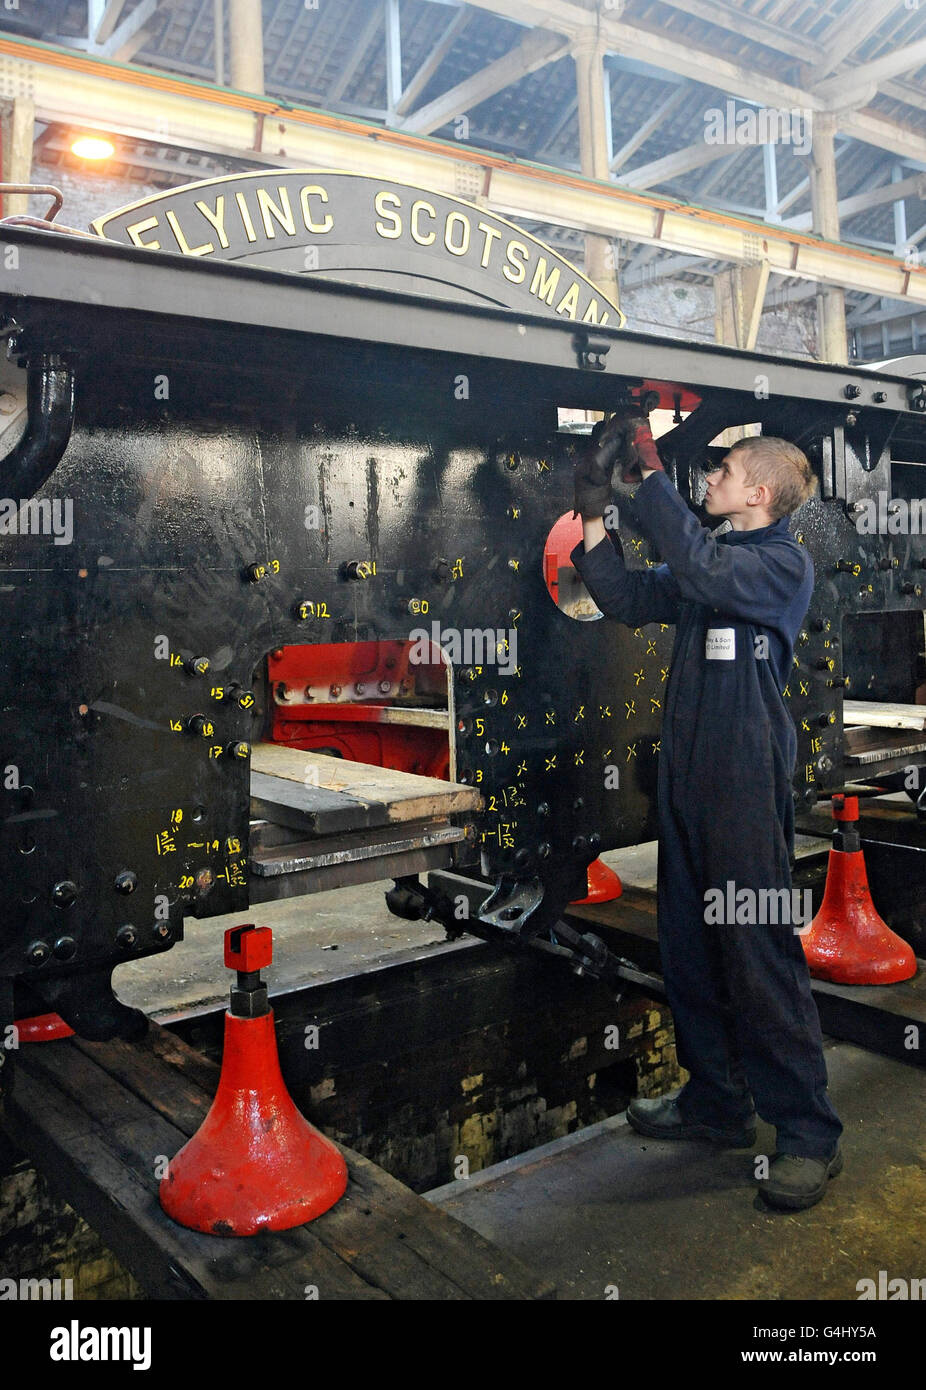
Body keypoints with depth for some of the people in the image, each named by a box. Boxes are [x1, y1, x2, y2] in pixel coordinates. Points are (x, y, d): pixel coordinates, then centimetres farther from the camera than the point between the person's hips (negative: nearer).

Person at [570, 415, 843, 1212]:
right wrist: (593, 517, 6)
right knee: (689, 945, 13)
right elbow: (629, 600, 14)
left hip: (748, 779, -9)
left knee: (760, 952, -6)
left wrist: (651, 474, -18)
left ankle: (809, 1133, 7)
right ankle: (717, 1104, 27)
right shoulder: (712, 558, 18)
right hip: (689, 770, 9)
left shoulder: (785, 563, -7)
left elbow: (700, 570, -25)